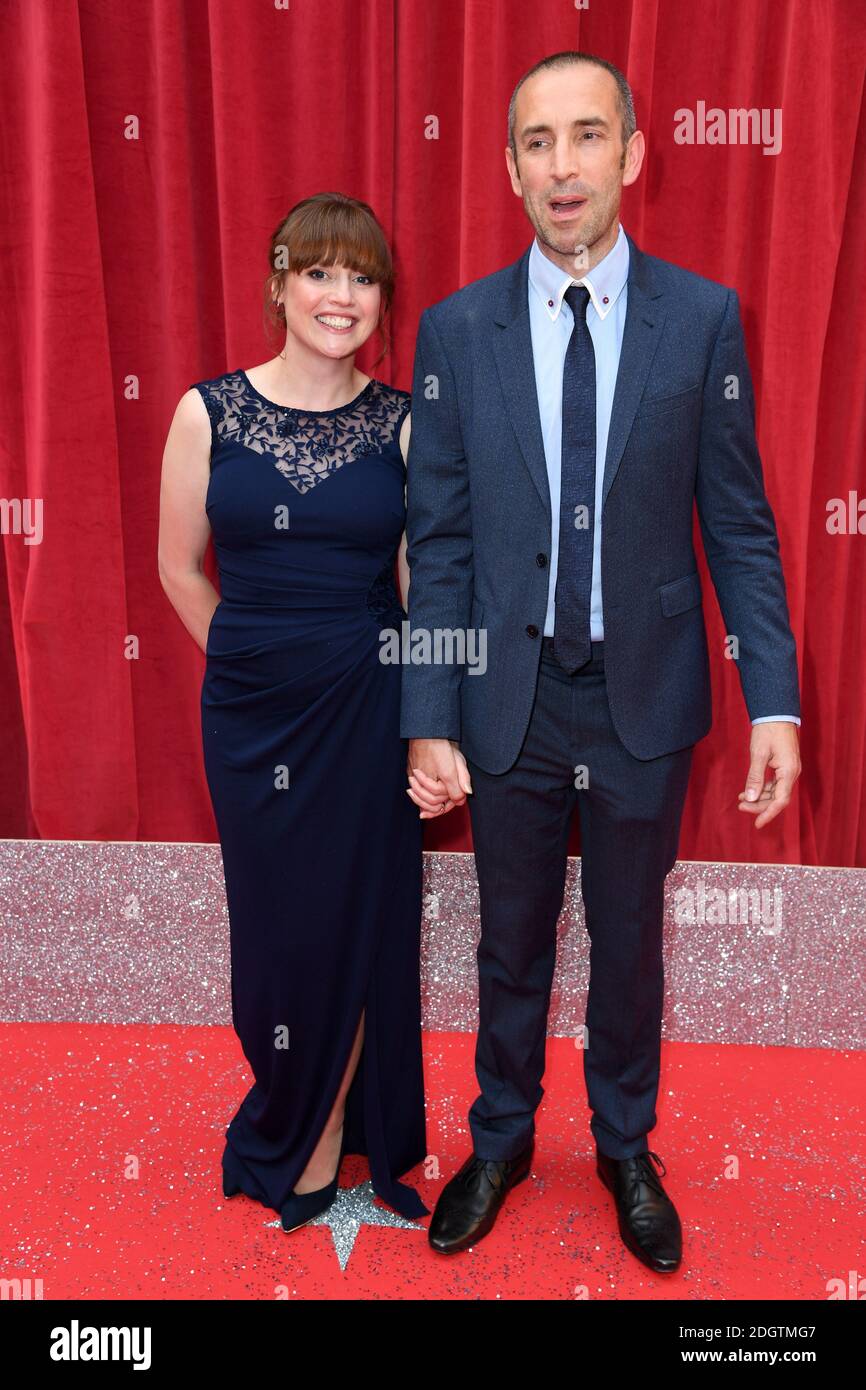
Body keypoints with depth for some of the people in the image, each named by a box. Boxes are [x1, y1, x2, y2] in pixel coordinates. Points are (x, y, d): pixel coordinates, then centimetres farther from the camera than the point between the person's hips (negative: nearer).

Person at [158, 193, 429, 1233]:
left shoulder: (402, 423, -2)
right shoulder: (209, 412, -2)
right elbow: (180, 569, 6)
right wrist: (259, 659, 12)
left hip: (366, 708, 0)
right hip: (250, 715, 1)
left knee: (355, 919, 9)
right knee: (274, 920, 12)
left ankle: (314, 1145, 36)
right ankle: (303, 1119, 41)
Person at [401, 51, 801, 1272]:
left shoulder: (704, 319, -4)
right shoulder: (455, 331, -3)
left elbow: (740, 527, -2)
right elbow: (440, 541, -3)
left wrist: (776, 702, -8)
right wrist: (428, 721, -6)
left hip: (646, 700, 0)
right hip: (507, 701, 1)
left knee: (630, 942, 17)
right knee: (512, 944, 17)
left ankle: (626, 1149, 43)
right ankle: (500, 1142, 42)